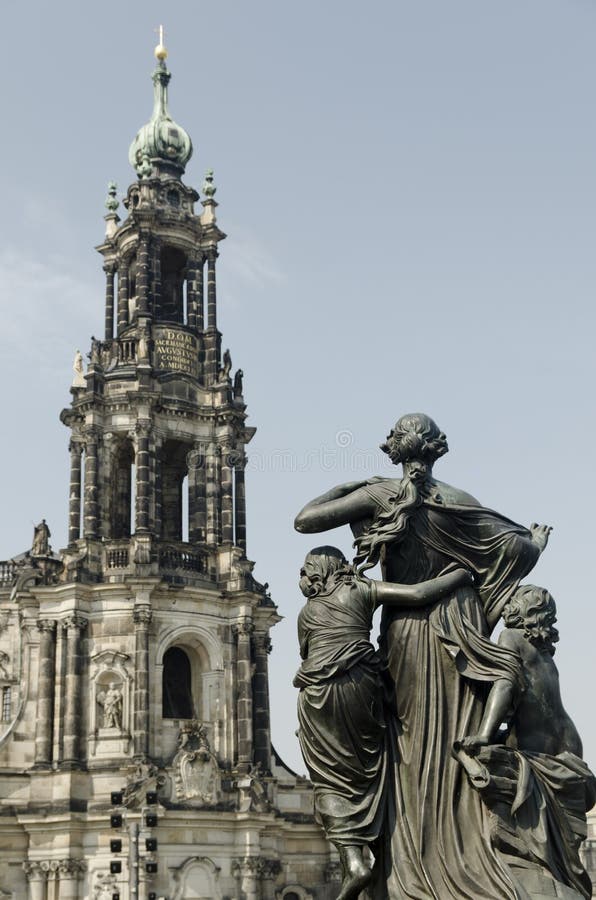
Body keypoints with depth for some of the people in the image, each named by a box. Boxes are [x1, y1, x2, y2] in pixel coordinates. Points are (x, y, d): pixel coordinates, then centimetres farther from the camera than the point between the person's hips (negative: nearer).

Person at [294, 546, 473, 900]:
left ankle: (353, 860, -15)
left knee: (333, 781, 0)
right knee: (367, 774, 14)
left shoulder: (306, 613, 20)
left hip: (318, 696, 0)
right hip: (362, 686, 0)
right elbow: (418, 595, 1)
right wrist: (462, 573, 12)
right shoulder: (362, 590, 12)